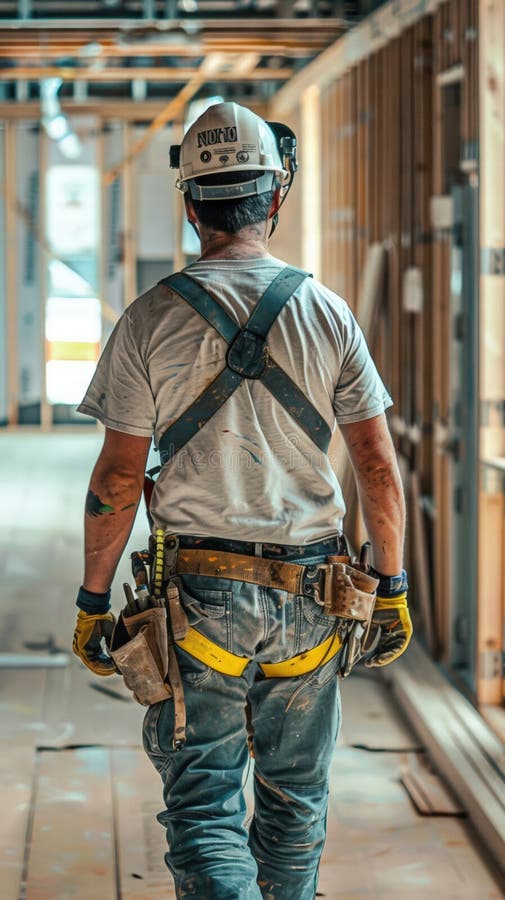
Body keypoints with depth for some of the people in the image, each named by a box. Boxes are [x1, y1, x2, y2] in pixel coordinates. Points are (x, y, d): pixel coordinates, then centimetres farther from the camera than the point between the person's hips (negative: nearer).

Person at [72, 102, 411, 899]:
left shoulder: (152, 318, -6)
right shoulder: (326, 314, -1)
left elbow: (116, 481, -5)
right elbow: (378, 467, -2)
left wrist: (93, 602, 4)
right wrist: (392, 587, 8)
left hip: (201, 593, -2)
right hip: (310, 594, 2)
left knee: (202, 805, 0)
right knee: (295, 797, 17)